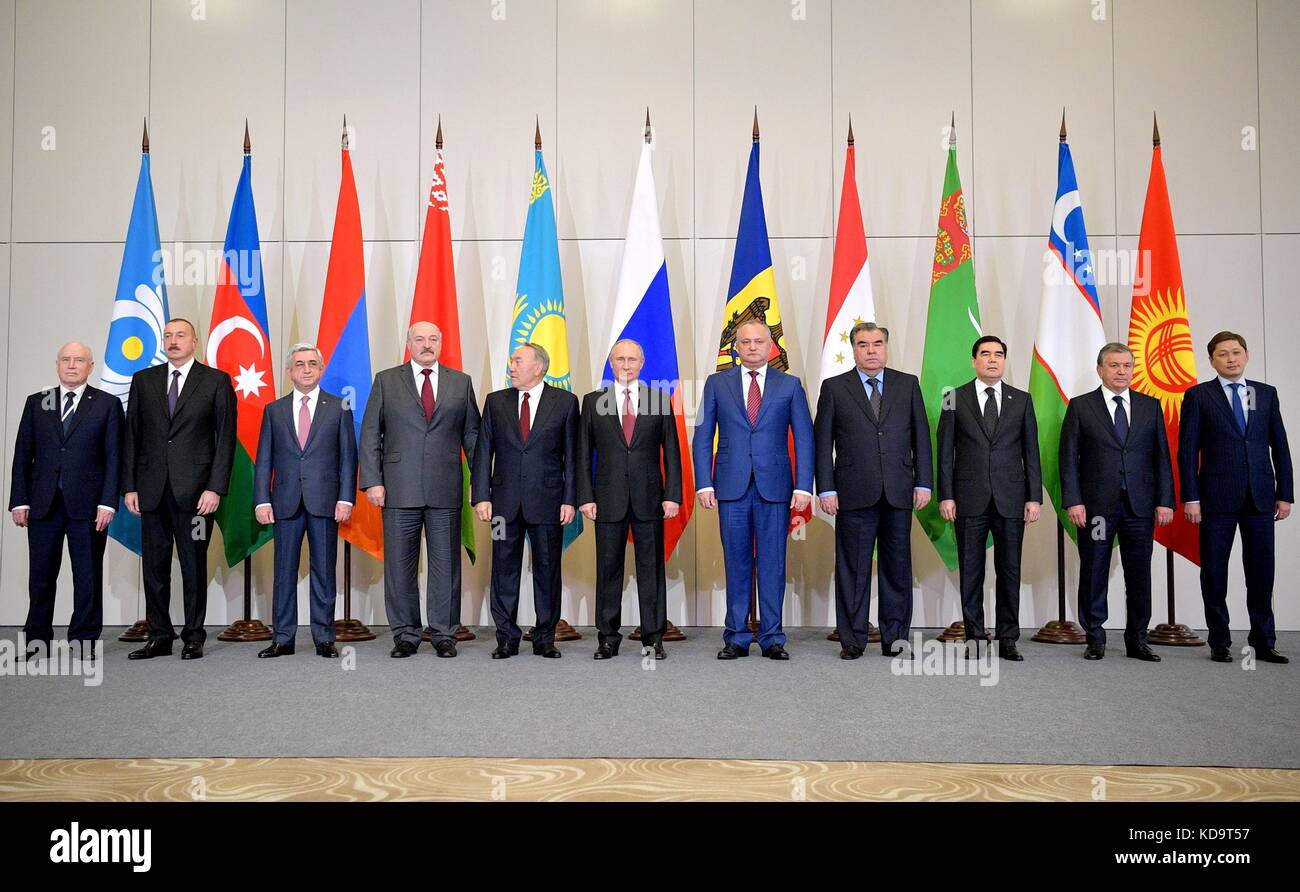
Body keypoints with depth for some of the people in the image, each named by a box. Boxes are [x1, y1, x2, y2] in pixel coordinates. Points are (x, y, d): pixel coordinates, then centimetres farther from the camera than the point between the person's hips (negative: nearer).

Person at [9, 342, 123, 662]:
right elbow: (23, 455, 9)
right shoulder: (36, 403, 12)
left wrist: (107, 502, -9)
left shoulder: (107, 404, 4)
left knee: (87, 574, 3)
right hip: (43, 503, 2)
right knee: (41, 575, 7)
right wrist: (19, 501, 1)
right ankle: (37, 639, 17)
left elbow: (113, 457, -1)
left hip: (87, 504, -2)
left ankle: (84, 640, 12)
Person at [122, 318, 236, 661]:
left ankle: (194, 637, 13)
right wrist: (129, 486, 3)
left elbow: (226, 437, -2)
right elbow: (131, 436, 11)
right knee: (153, 566, 7)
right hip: (152, 489, 3)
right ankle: (159, 637, 17)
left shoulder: (216, 381, 2)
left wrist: (215, 488, -10)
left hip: (195, 490, -3)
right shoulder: (143, 380, 12)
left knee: (194, 566, 4)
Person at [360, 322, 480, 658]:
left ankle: (444, 633, 15)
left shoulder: (461, 382, 10)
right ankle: (406, 634, 16)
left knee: (445, 563, 4)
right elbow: (370, 434, 4)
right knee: (400, 563, 5)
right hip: (400, 489, 0)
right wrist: (372, 481, -4)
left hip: (445, 490, 0)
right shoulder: (386, 380, 7)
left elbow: (472, 433, 11)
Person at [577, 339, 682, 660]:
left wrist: (672, 495, -3)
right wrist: (585, 497, -3)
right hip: (608, 499, 0)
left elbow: (671, 451, 5)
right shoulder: (593, 401, 7)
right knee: (608, 569, 5)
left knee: (651, 567, 4)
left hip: (649, 498, 0)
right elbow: (584, 454, 6)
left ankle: (654, 637, 13)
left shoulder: (660, 400, 6)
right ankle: (608, 638, 15)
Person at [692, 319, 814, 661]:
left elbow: (804, 438, 5)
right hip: (732, 487, 0)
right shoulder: (717, 383, 8)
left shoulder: (790, 385, 7)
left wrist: (803, 486, -4)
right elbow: (702, 437, 6)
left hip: (775, 487, 0)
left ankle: (772, 638, 12)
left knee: (773, 563, 3)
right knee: (736, 563, 5)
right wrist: (704, 483, -3)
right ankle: (737, 637, 14)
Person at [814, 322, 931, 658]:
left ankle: (895, 638, 16)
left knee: (897, 567, 7)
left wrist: (923, 482, 2)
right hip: (854, 492, -2)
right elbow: (823, 442, 2)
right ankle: (852, 639, 11)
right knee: (853, 567, 2)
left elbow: (921, 436, 10)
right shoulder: (834, 387, 5)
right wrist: (826, 489, -5)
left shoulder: (908, 384, 11)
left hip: (899, 492, 2)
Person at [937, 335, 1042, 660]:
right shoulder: (955, 398, 5)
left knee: (1009, 570, 5)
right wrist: (945, 496, -4)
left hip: (1011, 499, 1)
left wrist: (1034, 497, 0)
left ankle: (1007, 639, 13)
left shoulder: (1021, 400, 9)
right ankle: (975, 637, 13)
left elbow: (1031, 452, 7)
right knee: (971, 572, 4)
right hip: (969, 499, -1)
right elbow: (945, 451, 3)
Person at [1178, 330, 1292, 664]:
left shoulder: (1267, 393, 11)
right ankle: (1220, 643, 13)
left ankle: (1263, 643, 14)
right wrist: (1190, 497, -8)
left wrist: (1285, 493, 5)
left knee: (1261, 572, 5)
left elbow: (1279, 445, 11)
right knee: (1214, 573, 3)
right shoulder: (1198, 395, 2)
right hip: (1217, 498, -2)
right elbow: (1187, 450, -2)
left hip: (1260, 497, 3)